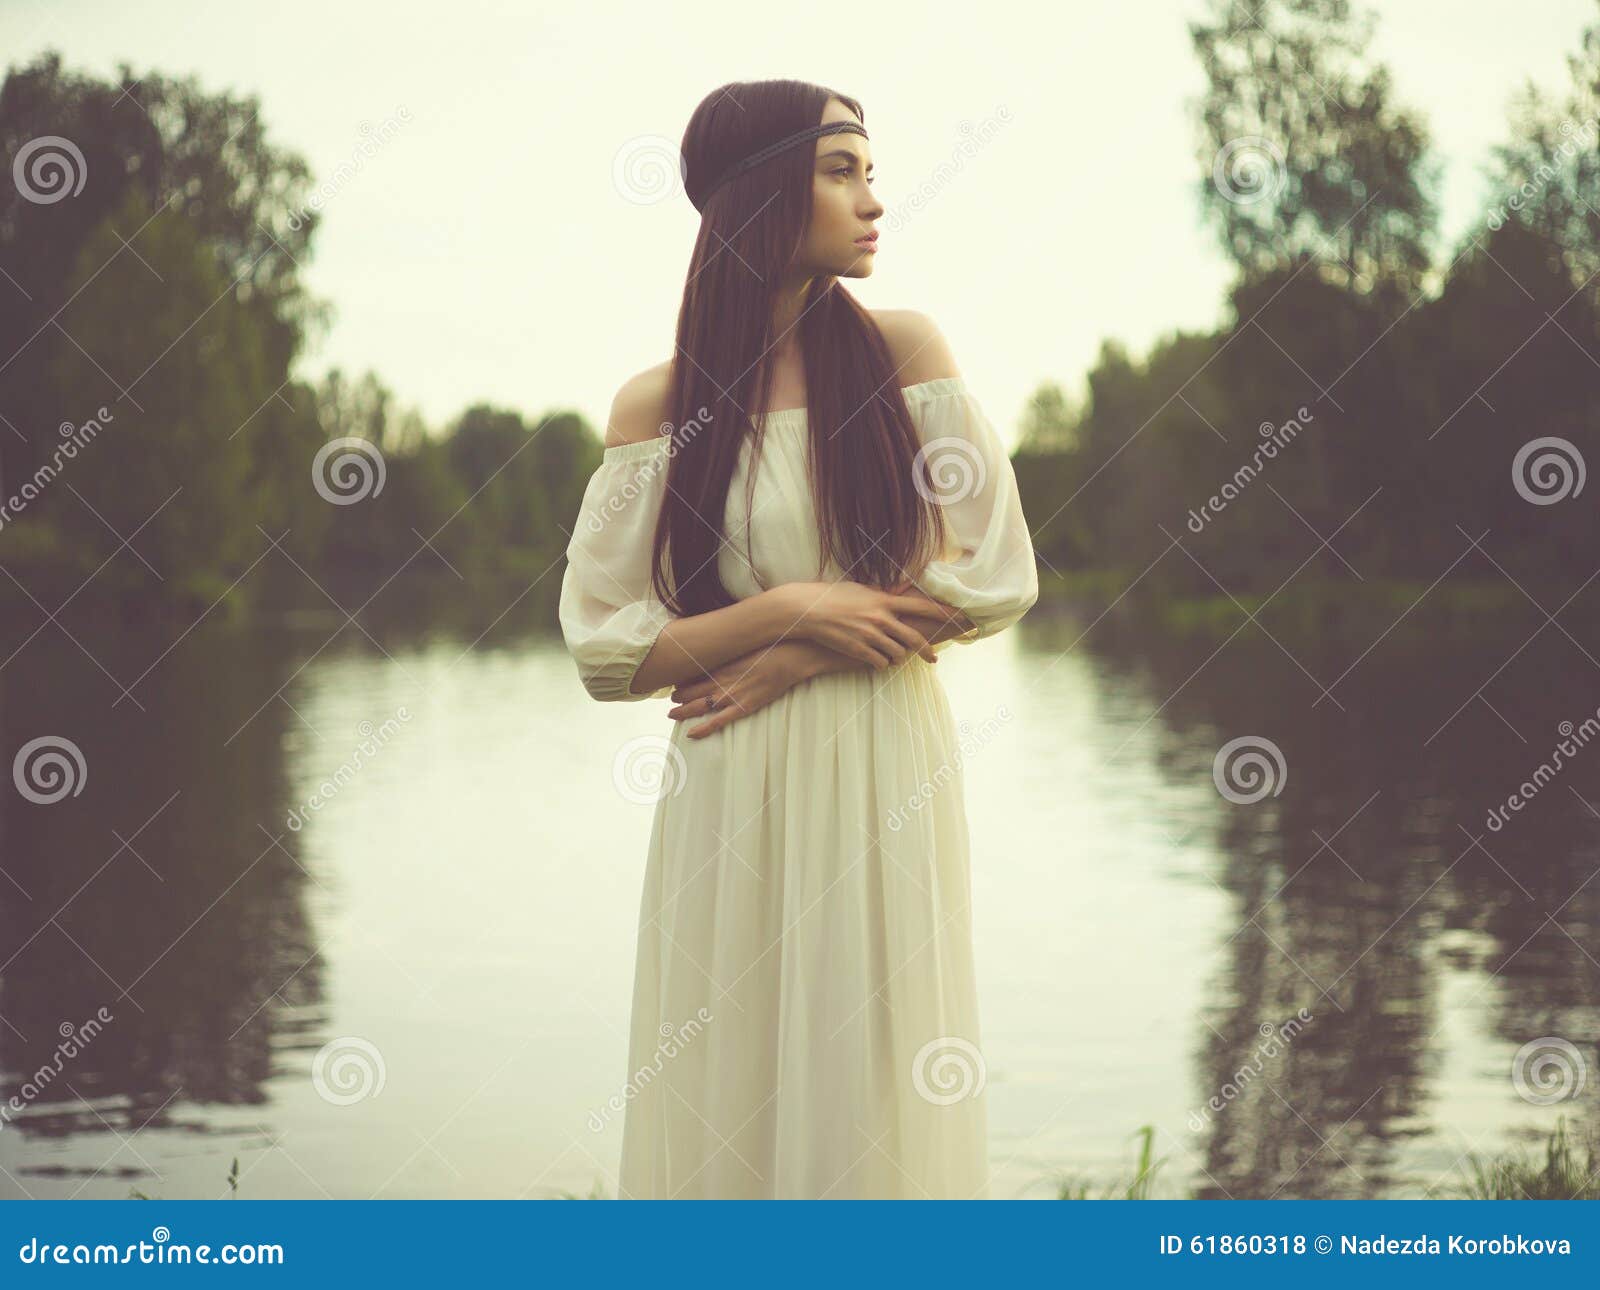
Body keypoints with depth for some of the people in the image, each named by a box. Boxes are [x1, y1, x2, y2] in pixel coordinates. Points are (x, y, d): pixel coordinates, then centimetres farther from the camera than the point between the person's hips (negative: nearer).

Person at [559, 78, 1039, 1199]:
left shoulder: (902, 351, 1)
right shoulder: (658, 403, 1)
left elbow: (996, 577, -3)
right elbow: (604, 647, -2)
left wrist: (789, 664, -8)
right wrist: (786, 610, -14)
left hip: (884, 776, 0)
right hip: (731, 798, 0)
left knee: (875, 1088, 5)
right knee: (726, 1104, 4)